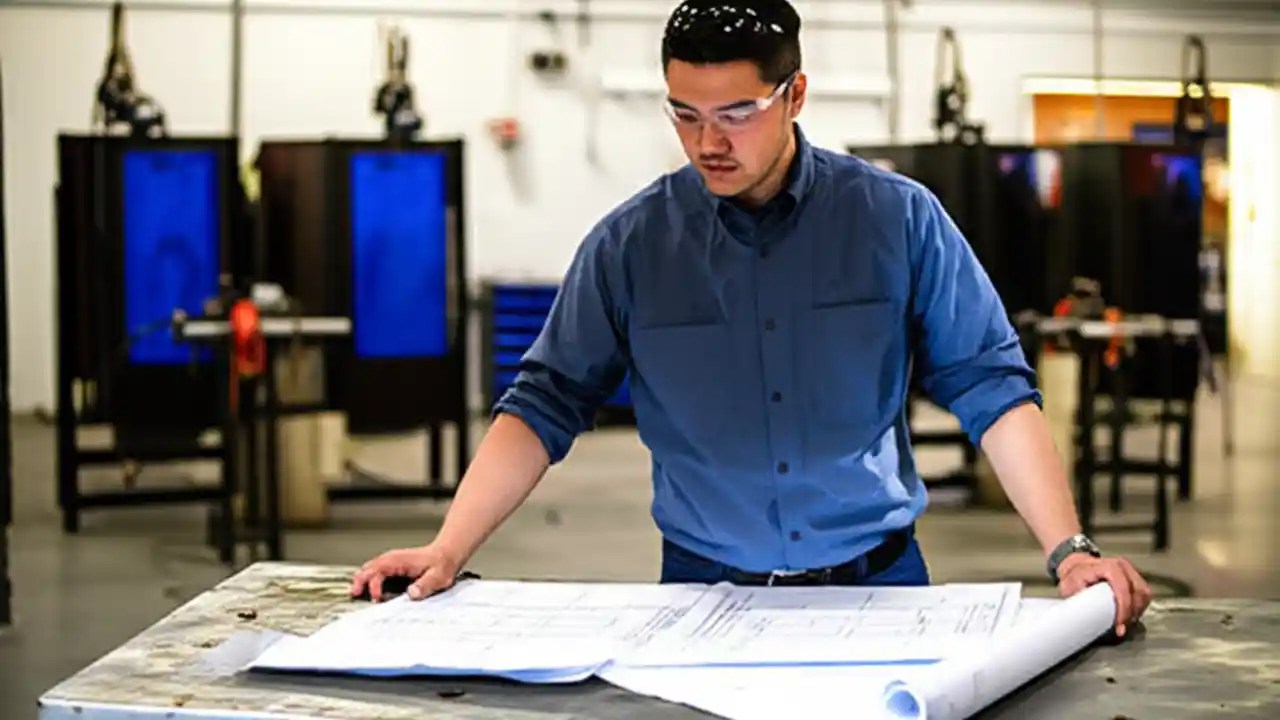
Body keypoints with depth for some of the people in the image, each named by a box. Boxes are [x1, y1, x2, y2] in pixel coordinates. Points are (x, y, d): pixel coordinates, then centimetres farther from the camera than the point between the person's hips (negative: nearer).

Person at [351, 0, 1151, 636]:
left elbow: (993, 388, -4)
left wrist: (1069, 550, -14)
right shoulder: (629, 243, -3)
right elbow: (545, 406, 0)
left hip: (877, 583, 0)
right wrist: (449, 551, -9)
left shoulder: (898, 219, -5)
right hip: (705, 592, 0)